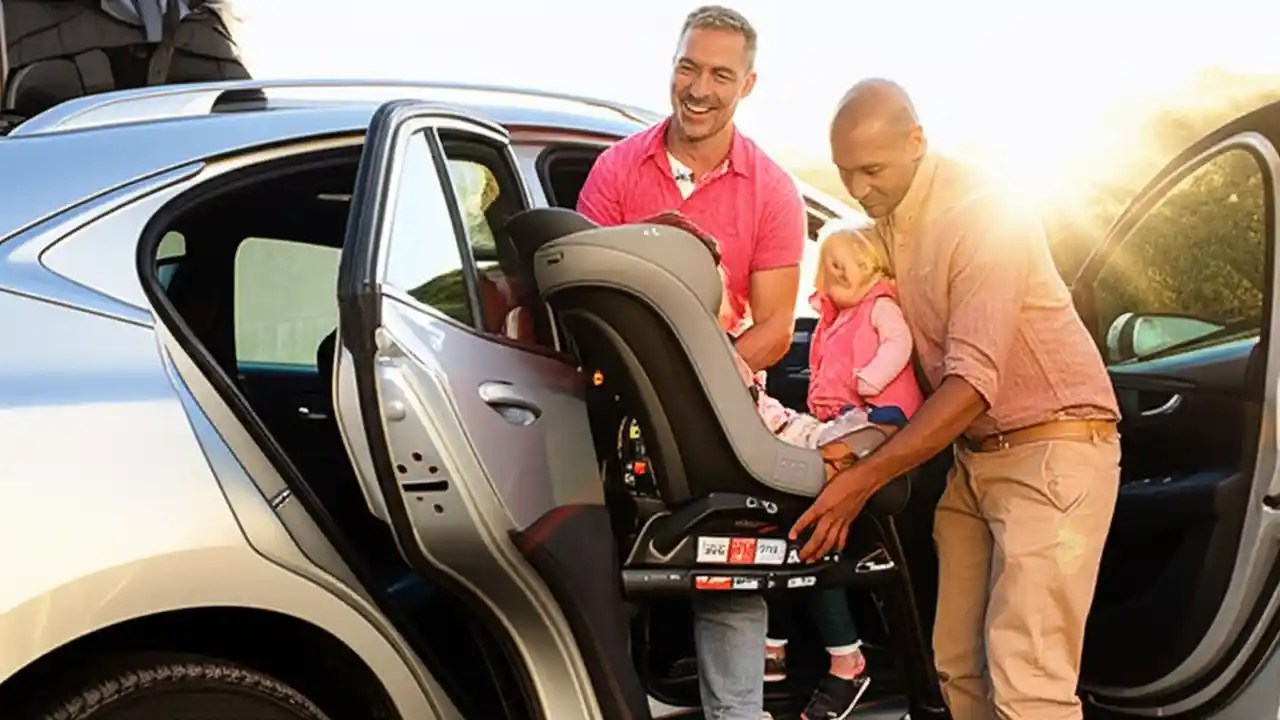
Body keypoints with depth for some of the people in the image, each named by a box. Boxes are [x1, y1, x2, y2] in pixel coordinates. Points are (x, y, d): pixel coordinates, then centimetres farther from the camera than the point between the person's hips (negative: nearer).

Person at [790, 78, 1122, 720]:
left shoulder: (985, 217, -19)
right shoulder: (885, 216, 5)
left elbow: (972, 384, -23)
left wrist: (862, 480, -22)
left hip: (1051, 446, -7)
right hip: (973, 453, 7)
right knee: (958, 665, 5)